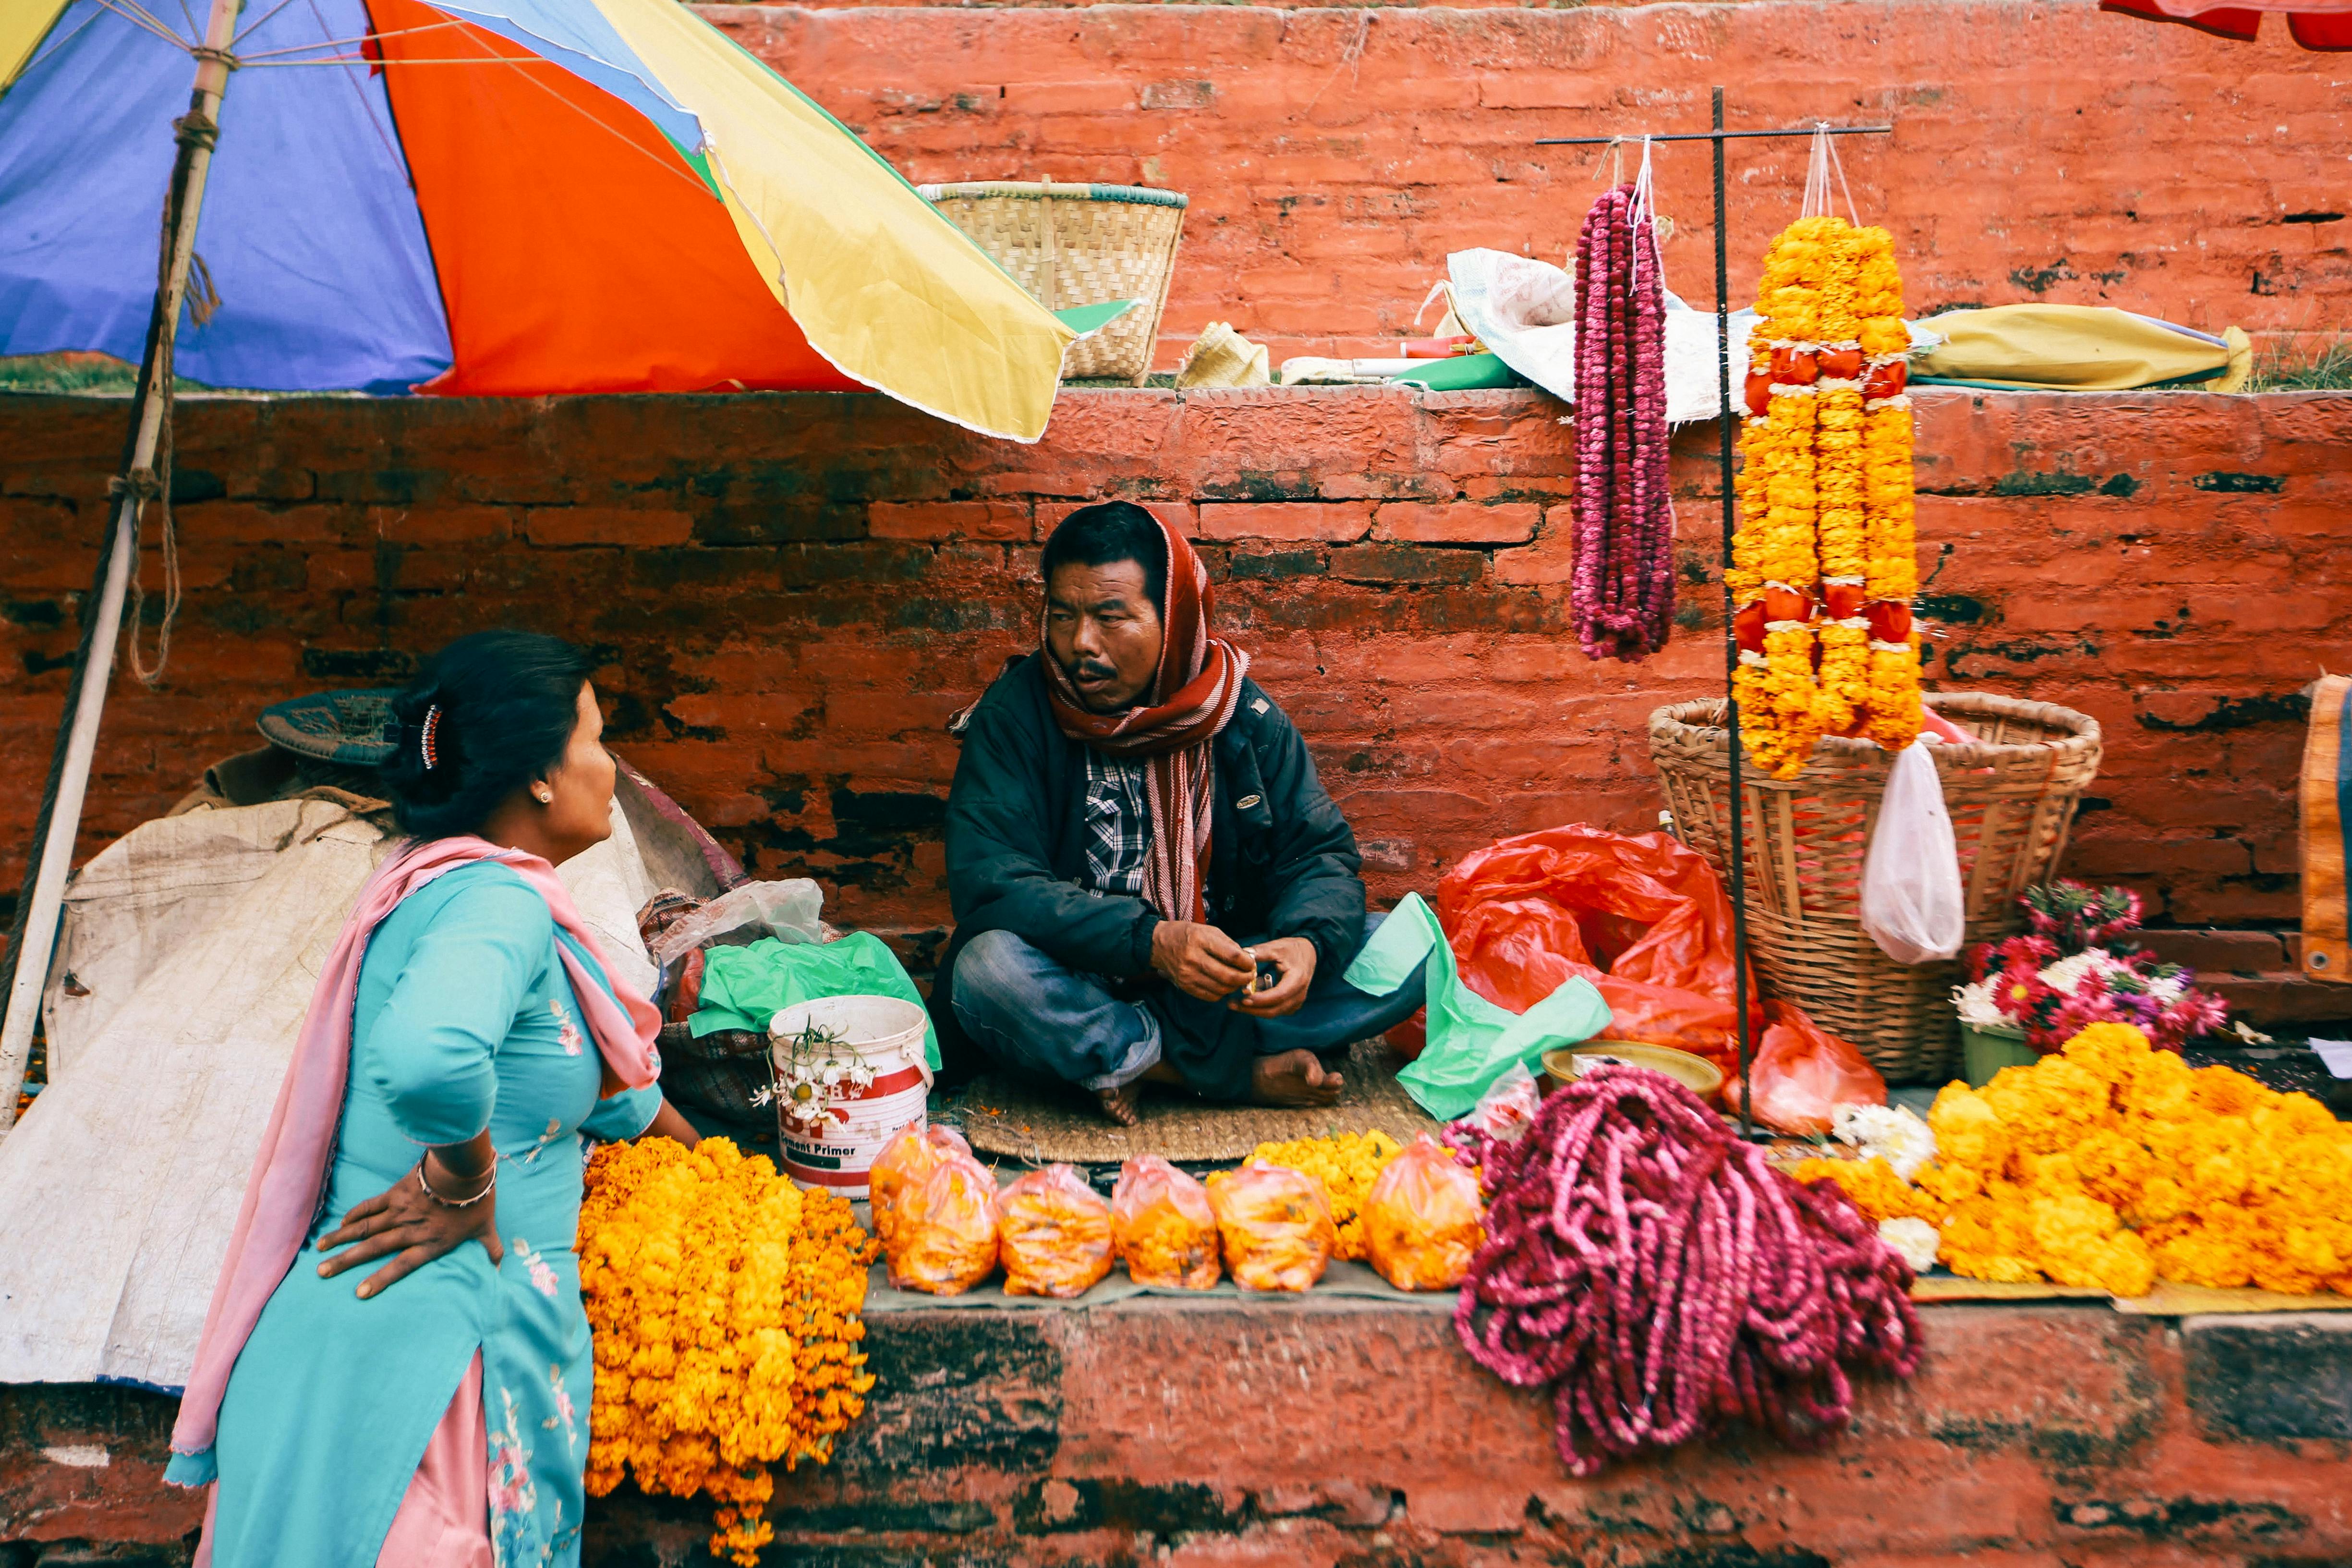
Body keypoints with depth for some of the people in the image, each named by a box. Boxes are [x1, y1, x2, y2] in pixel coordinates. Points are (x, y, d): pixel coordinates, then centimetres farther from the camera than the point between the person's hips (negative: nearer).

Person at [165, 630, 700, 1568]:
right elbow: (428, 1060, -39)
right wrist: (463, 1182, -20)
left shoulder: (445, 889, 14)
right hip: (435, 1342, -10)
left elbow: (593, 1070, 30)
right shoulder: (497, 900, -17)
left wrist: (690, 1144, 43)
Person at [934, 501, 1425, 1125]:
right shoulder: (1015, 715, -9)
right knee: (988, 969, -35)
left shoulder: (1242, 715, 0)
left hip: (1216, 988, 3)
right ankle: (1245, 1074, -24)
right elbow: (988, 881, -19)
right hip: (1081, 989, -2)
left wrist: (1309, 942, -25)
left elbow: (1319, 852, 0)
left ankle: (1142, 1062, -22)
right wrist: (1152, 941, -32)